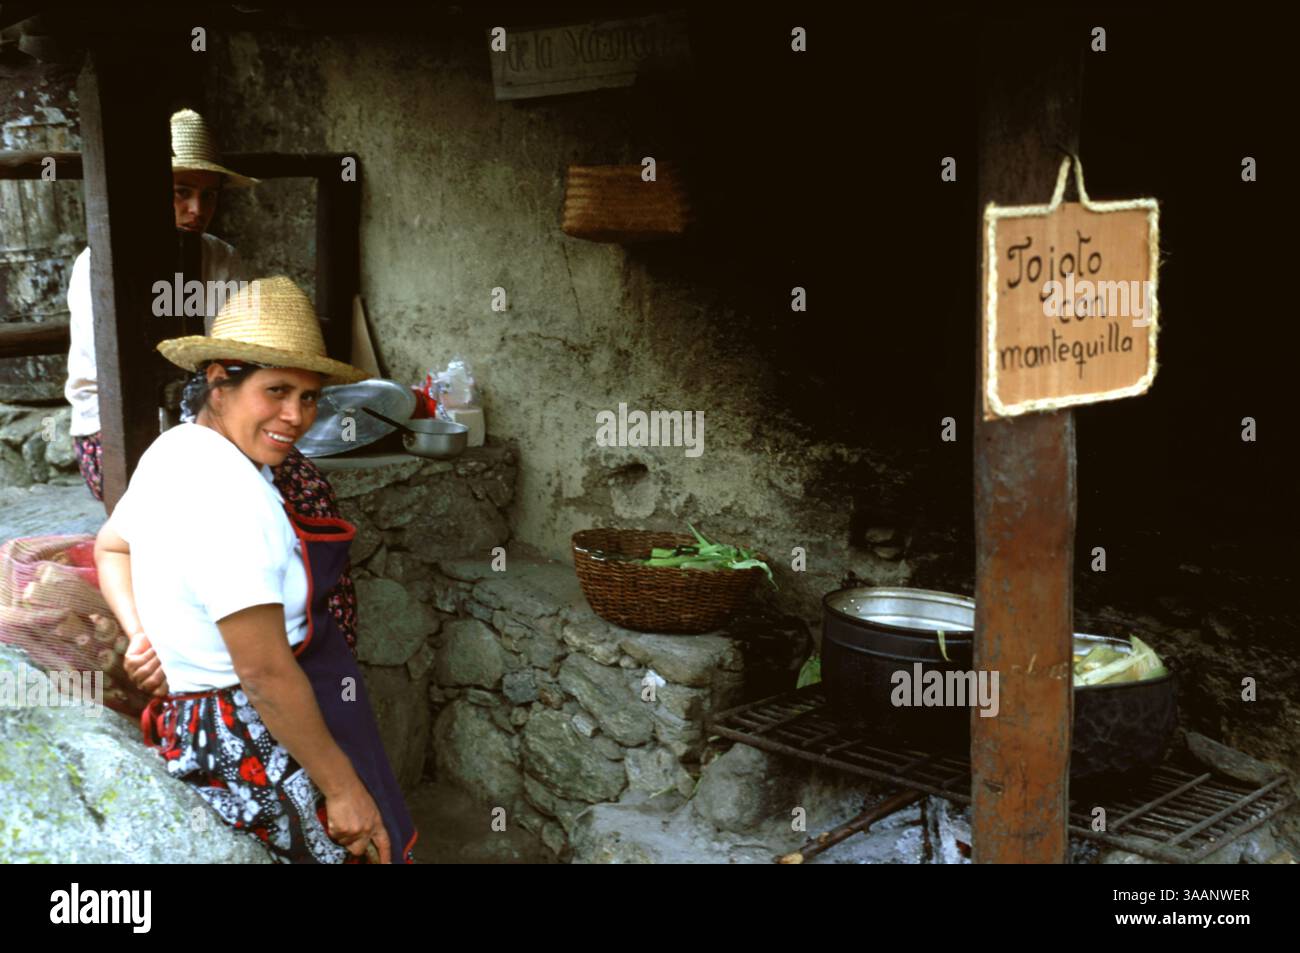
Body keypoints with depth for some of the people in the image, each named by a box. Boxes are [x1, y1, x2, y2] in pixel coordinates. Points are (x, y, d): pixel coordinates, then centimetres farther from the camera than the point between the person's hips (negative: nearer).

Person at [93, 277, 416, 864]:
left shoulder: (175, 448, 4)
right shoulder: (232, 499, -28)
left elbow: (111, 548, 20)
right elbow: (265, 672, -27)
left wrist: (144, 639, 7)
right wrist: (341, 785, -19)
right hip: (253, 743, -10)